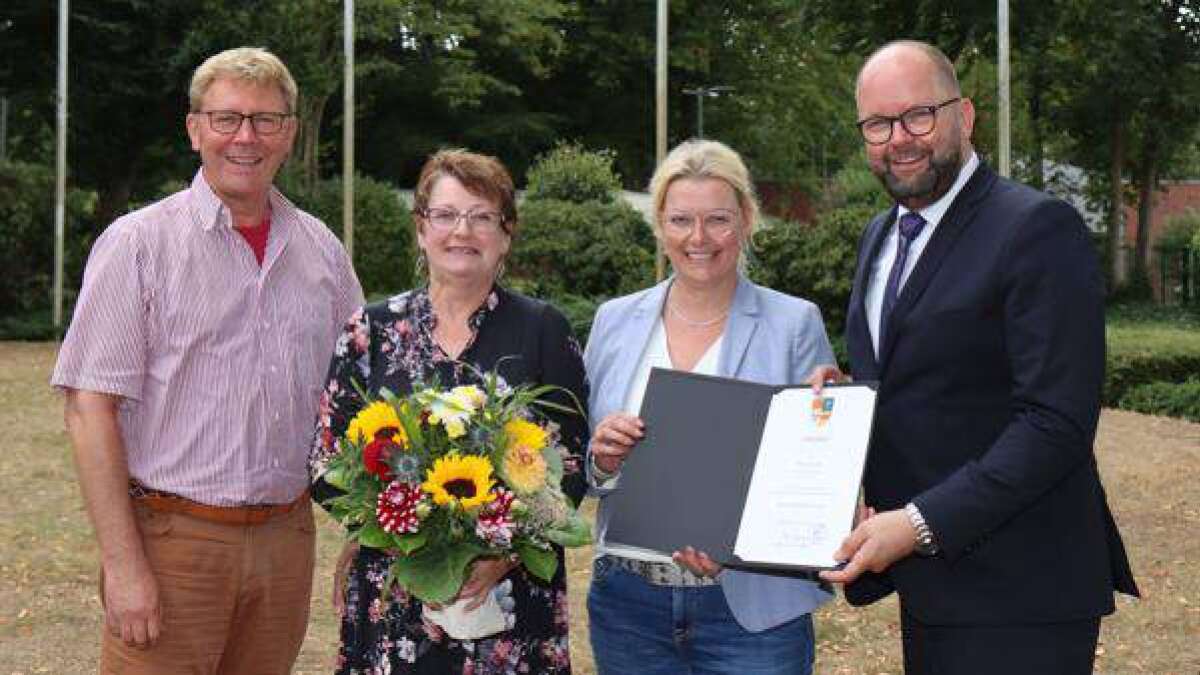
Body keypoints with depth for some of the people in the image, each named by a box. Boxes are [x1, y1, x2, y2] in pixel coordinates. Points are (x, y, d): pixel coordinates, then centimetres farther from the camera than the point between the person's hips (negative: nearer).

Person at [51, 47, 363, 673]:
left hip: (286, 542, 4)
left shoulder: (321, 250, 9)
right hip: (171, 541, -4)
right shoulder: (138, 242, -5)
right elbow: (90, 407, -9)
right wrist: (123, 564, -15)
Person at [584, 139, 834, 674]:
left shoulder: (796, 324, -4)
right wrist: (602, 460, -12)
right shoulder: (614, 321, 6)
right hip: (627, 602, 3)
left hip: (750, 607, -3)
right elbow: (578, 465, 11)